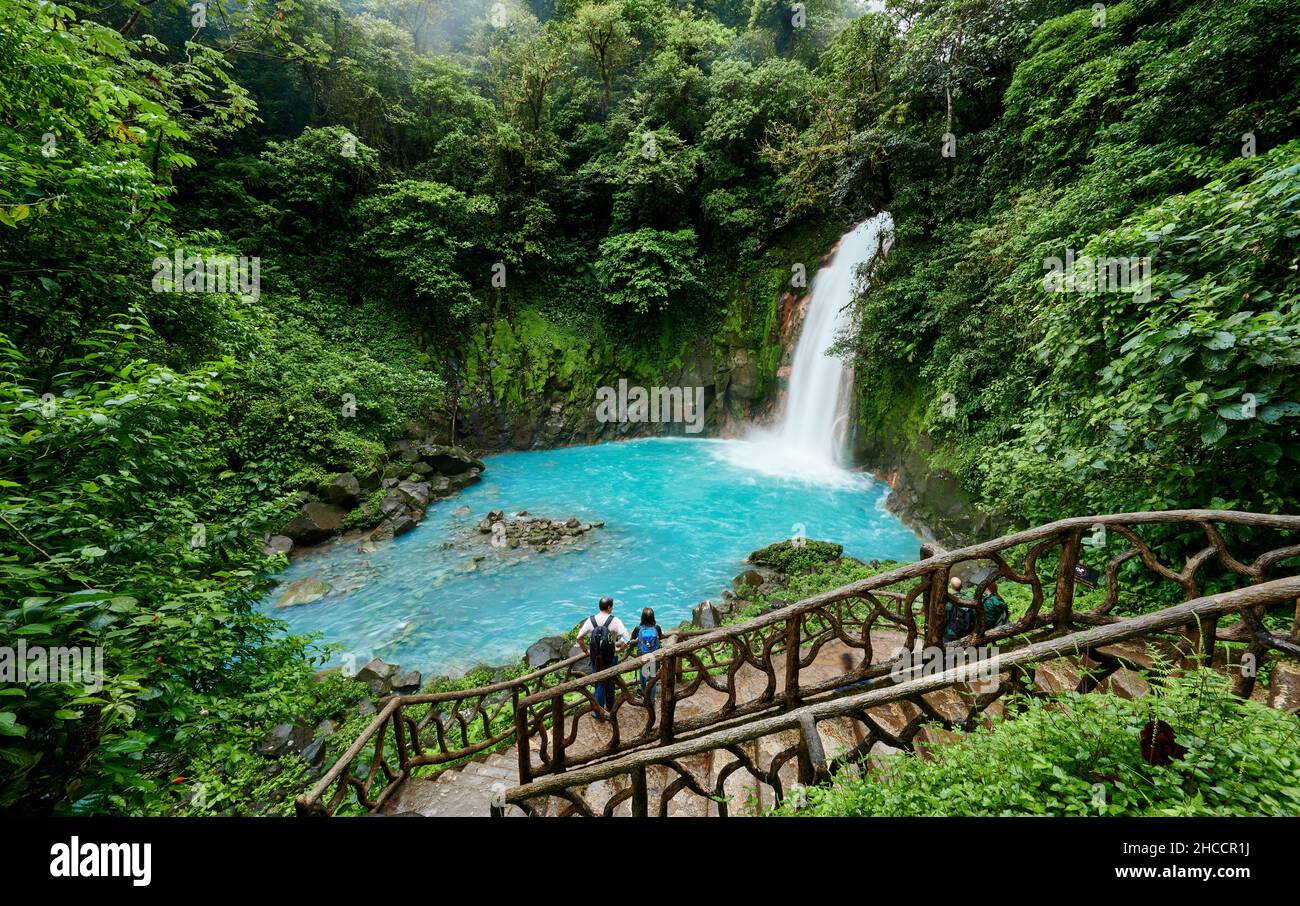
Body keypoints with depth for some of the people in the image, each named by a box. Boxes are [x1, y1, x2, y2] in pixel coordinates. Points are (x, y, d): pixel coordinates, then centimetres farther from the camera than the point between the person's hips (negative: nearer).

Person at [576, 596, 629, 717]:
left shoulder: (590, 620, -9)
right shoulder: (615, 621, -16)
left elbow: (579, 638, -6)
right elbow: (627, 639, -22)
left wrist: (586, 650, 6)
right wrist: (619, 649, -7)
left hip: (595, 657, 1)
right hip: (611, 657, -1)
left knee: (599, 683, 15)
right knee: (610, 682, 21)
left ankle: (599, 712, 19)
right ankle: (609, 706, 38)